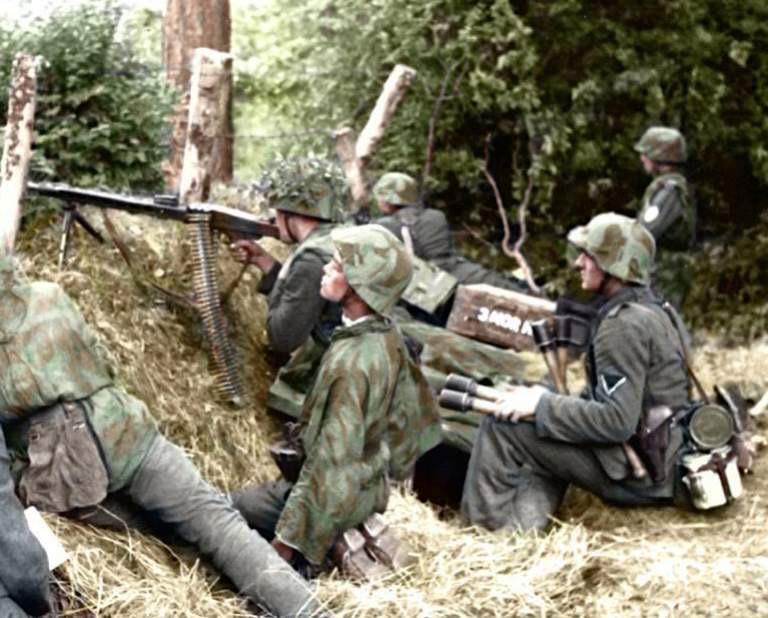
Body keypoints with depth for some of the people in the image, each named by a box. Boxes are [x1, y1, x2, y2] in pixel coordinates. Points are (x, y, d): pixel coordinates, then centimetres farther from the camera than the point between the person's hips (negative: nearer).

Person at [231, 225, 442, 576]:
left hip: (332, 493, -9)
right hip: (366, 482, 9)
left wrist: (290, 538, -20)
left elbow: (331, 462, -28)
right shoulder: (386, 337, -5)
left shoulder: (352, 362, -31)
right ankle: (354, 535, 14)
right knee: (249, 496, 27)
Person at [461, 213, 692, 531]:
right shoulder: (649, 310, 12)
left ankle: (488, 529, 4)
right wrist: (547, 401, 9)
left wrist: (542, 405, -17)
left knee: (502, 427, -8)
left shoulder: (623, 325, -19)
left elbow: (617, 420, -25)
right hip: (663, 463, 10)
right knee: (547, 426, 27)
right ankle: (523, 526, 15)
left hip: (638, 475, -10)